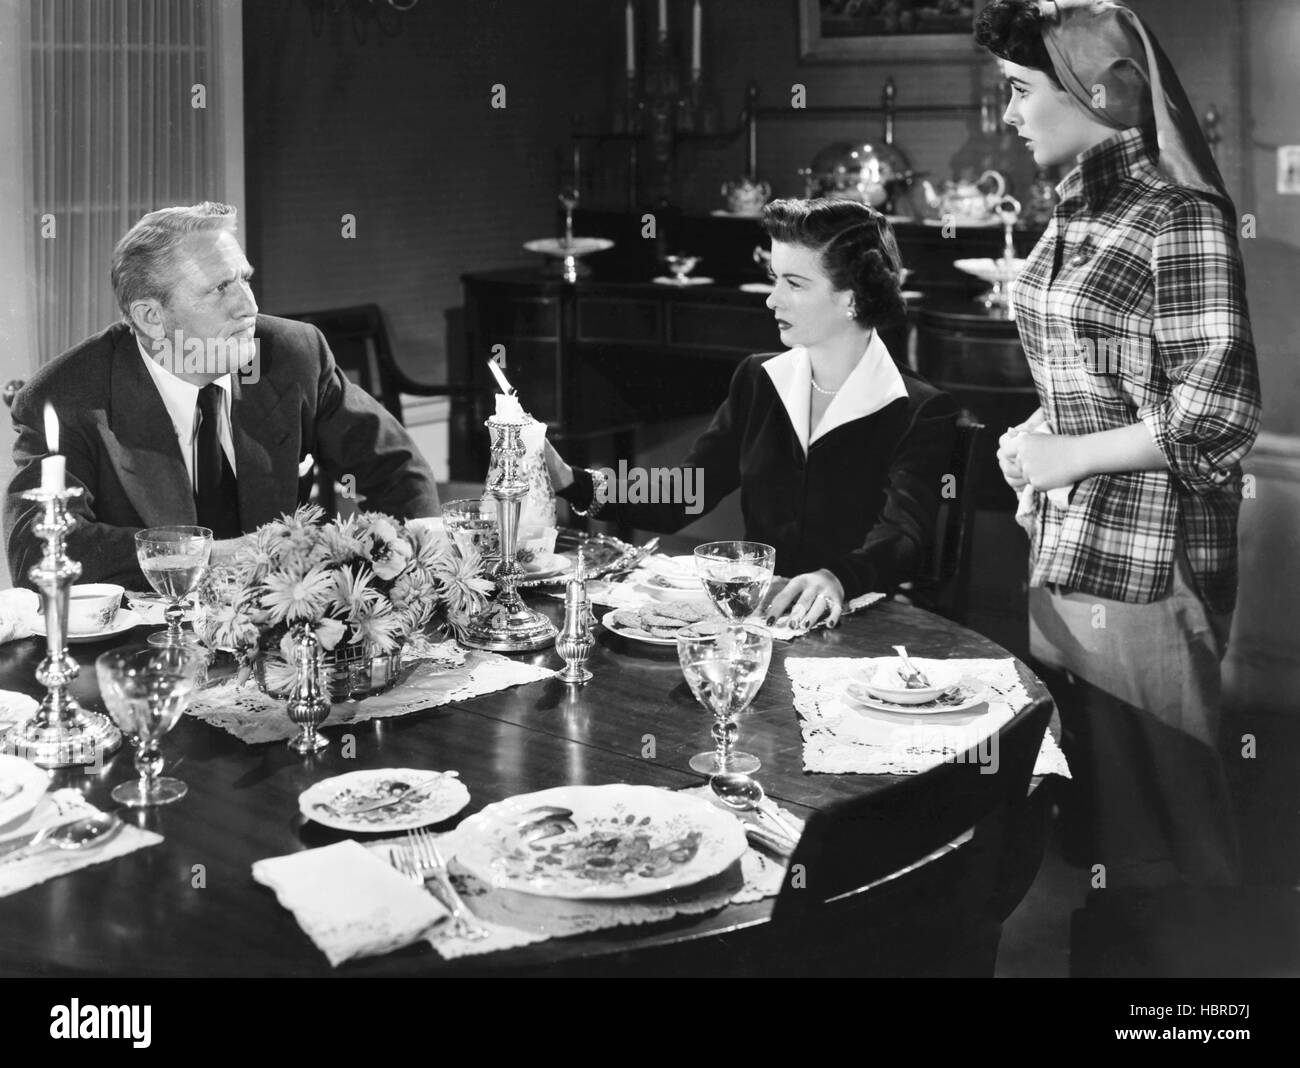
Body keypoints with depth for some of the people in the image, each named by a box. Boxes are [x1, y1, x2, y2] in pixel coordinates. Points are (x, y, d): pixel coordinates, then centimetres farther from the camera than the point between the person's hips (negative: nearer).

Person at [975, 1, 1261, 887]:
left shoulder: (1180, 217, -14)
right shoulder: (1078, 210, 11)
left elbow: (1216, 422, -16)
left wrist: (1067, 456, -13)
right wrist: (1038, 443, 4)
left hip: (1145, 569, -8)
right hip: (1065, 553, 8)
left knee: (1161, 820, 2)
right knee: (1083, 804, 18)